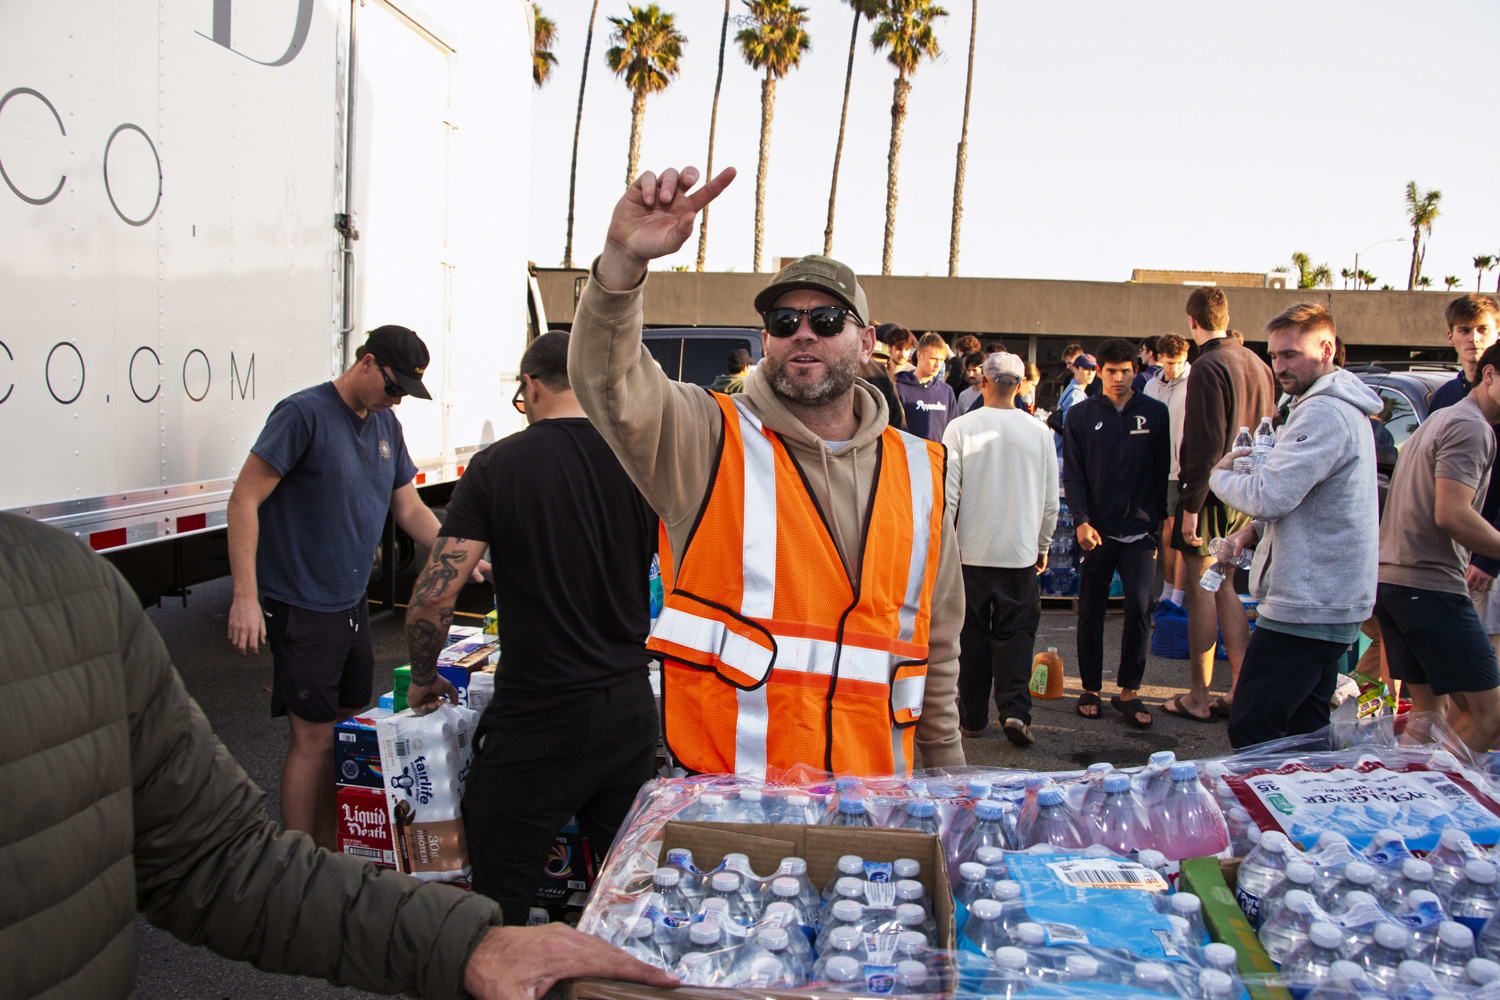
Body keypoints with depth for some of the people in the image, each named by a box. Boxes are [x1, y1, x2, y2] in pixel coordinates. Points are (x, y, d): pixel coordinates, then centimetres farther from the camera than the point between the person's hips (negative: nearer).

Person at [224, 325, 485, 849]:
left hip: (352, 604, 8)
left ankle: (329, 852, 27)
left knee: (348, 728, 14)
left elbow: (410, 509, 16)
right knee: (313, 738, -4)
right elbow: (244, 500, -15)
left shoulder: (386, 425, 10)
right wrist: (245, 594, -21)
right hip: (301, 608, -8)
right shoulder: (304, 413, -14)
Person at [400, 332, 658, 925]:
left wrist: (423, 678, 5)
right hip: (630, 705, 4)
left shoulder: (499, 464, -9)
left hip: (537, 716, -4)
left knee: (499, 899, 11)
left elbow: (434, 592, -13)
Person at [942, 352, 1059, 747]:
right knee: (1016, 633, 8)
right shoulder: (1039, 432, 0)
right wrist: (1042, 545, 18)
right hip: (1020, 552, 1)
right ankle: (1014, 710, -6)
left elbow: (947, 494, -6)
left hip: (972, 551, -1)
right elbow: (1051, 500, 6)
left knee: (972, 633, 9)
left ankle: (973, 717, 16)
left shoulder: (961, 427, -6)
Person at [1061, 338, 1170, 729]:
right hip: (1096, 530, 0)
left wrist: (1160, 520, 3)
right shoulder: (1080, 415, 5)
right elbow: (1072, 474, 1)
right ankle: (1091, 688, 19)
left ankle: (1129, 691, 3)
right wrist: (1081, 520, -11)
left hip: (1140, 530, 0)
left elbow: (1162, 472, 8)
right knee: (1091, 611, 6)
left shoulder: (1155, 413, 6)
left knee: (1140, 606, -10)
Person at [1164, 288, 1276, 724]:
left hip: (1213, 492, -8)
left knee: (1201, 593, 0)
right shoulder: (1257, 364, 9)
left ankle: (1198, 698, 8)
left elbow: (1207, 444, -20)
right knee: (1226, 589, 15)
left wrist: (1191, 505, -17)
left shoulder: (1208, 367, -15)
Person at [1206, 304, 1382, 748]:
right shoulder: (1343, 407, 18)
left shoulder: (1323, 413, -18)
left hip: (1306, 607, -11)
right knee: (1307, 736, 16)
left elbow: (1269, 496, -24)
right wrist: (1254, 531, 7)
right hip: (1333, 603, 11)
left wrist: (1220, 473, -4)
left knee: (1250, 734, -8)